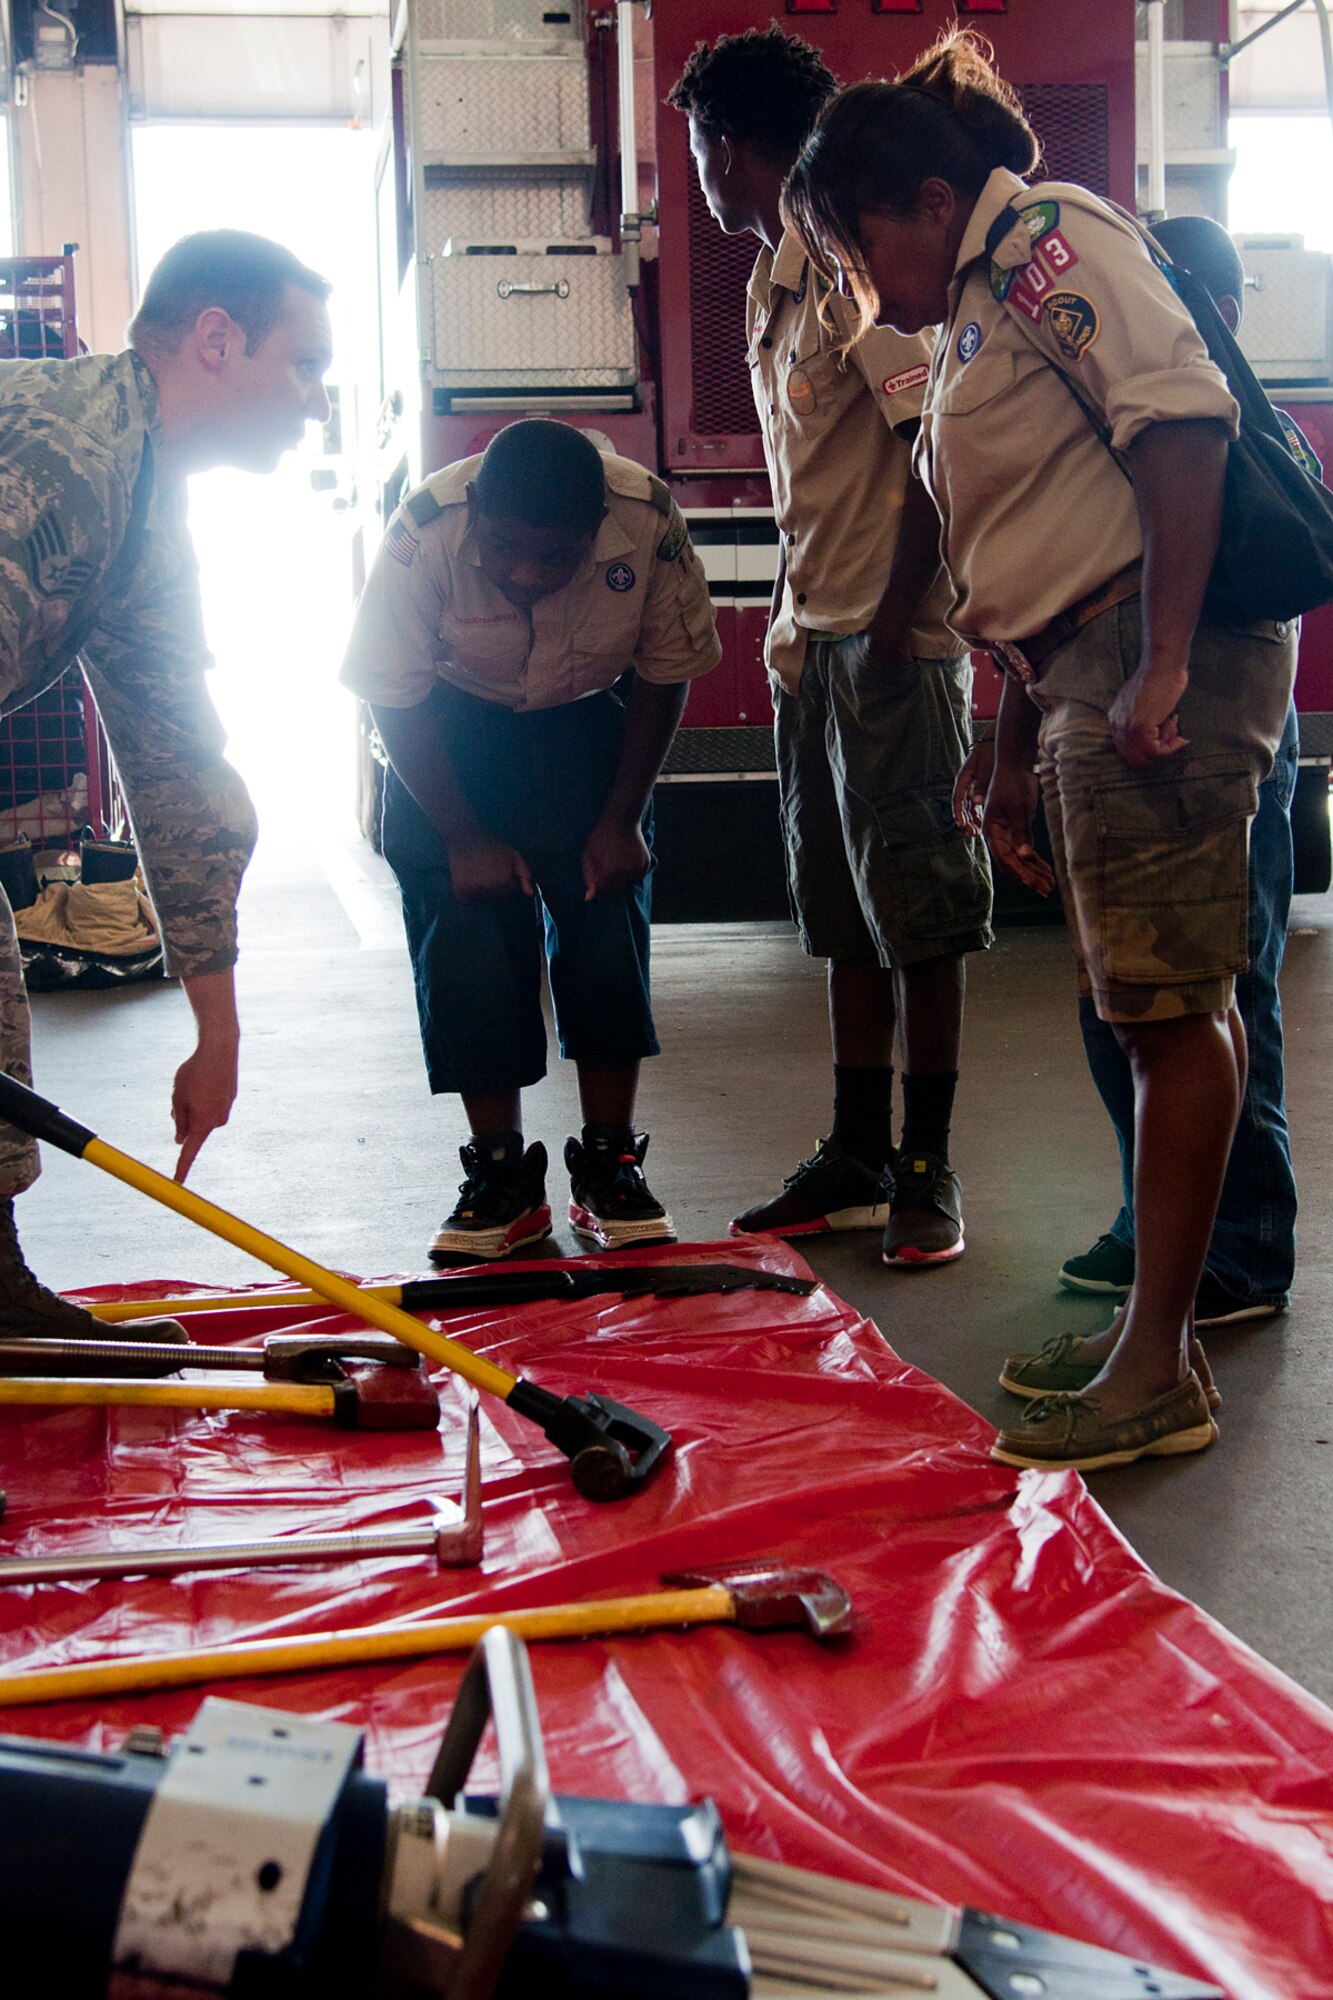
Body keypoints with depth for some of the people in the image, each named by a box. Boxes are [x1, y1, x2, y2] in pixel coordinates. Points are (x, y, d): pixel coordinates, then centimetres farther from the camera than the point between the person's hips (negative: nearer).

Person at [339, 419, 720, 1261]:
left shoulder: (650, 521, -29)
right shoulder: (425, 533, -32)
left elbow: (665, 674, -11)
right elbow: (393, 697, -18)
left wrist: (622, 818, -10)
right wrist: (465, 837, -17)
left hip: (591, 722, 1)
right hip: (452, 725, -1)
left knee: (608, 929, -7)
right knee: (464, 937, -9)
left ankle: (611, 1169, 5)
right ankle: (501, 1176, 0)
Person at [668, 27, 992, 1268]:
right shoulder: (773, 283, 17)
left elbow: (932, 442, -17)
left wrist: (897, 611, -18)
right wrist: (792, 618, 18)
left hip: (892, 637, -9)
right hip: (813, 635, 9)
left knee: (915, 905, -2)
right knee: (842, 912, 12)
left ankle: (927, 1166, 8)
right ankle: (857, 1157, 20)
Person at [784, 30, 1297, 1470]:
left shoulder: (1049, 236, -5)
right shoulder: (979, 314, 24)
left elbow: (1183, 416, -20)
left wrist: (1162, 663, -25)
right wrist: (1012, 761, 22)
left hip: (1162, 654, -10)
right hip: (1088, 673, 10)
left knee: (1169, 1003, -7)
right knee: (1155, 1003, 12)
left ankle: (1157, 1373, -2)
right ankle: (1153, 1333, 21)